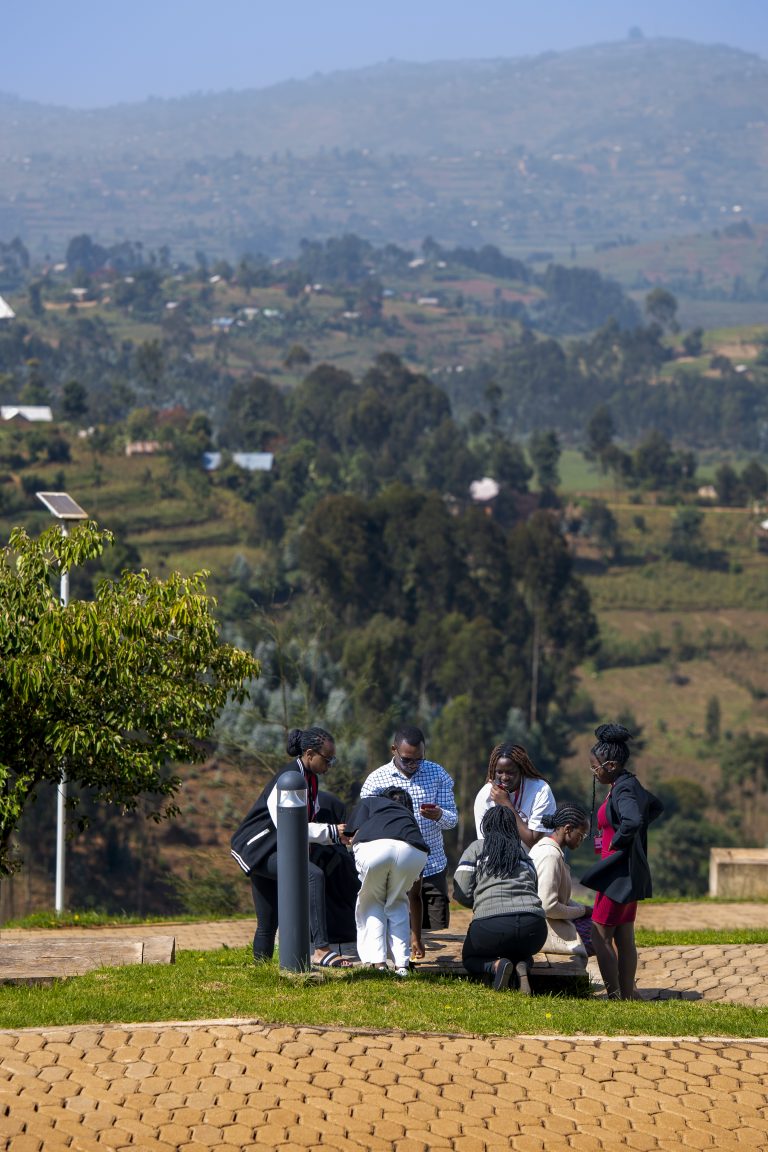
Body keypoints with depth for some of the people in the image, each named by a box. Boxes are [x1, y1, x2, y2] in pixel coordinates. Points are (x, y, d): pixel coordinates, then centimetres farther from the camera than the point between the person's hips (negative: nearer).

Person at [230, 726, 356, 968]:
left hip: (276, 852, 10)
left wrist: (336, 836, 2)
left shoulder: (310, 779, 11)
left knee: (268, 922, 12)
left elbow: (306, 825, 18)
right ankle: (321, 950, -37)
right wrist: (331, 832, -21)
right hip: (258, 849, -10)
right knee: (314, 876, -29)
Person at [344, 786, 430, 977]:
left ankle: (377, 962, 11)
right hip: (413, 853, 2)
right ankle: (402, 964, 15)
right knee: (397, 903, 28)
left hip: (374, 847, -2)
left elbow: (356, 836, 15)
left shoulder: (369, 802, 37)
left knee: (370, 902, 23)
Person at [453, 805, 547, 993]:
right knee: (522, 953, 36)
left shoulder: (477, 848, 12)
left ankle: (495, 966, -9)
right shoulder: (524, 854, 23)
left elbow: (461, 893, 6)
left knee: (470, 958, 26)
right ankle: (521, 966, -2)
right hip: (534, 926, 3)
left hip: (492, 923, -3)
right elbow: (533, 887, 14)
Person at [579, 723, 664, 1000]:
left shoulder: (623, 790, -19)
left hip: (619, 873, -10)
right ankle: (628, 995, 16)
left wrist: (615, 842, -21)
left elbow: (633, 820, -38)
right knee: (624, 938, 13)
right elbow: (656, 807, 28)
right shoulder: (631, 785, 10)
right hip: (629, 873, 10)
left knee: (600, 935, -5)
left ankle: (615, 996, -5)